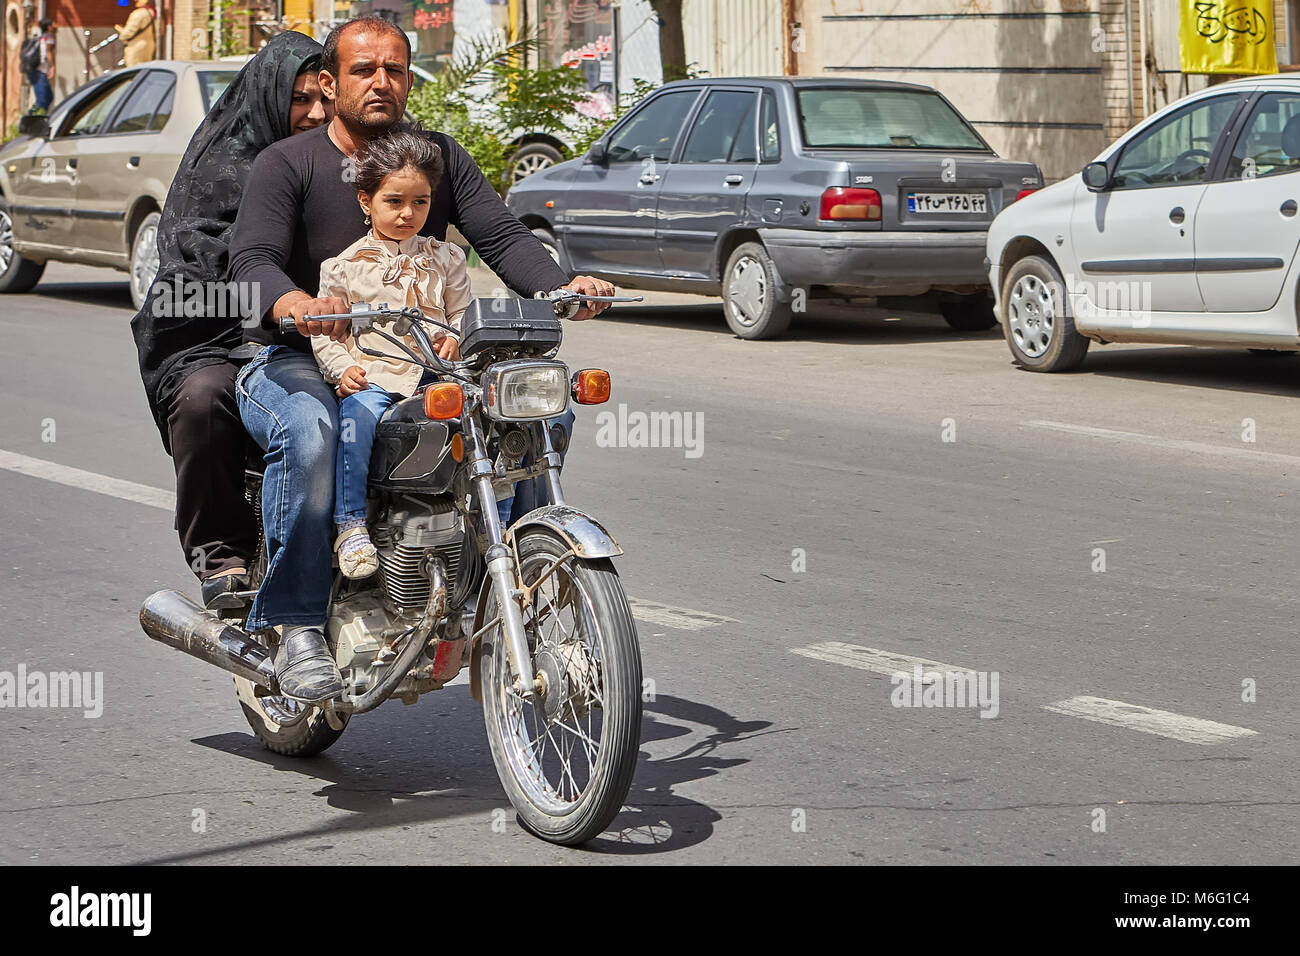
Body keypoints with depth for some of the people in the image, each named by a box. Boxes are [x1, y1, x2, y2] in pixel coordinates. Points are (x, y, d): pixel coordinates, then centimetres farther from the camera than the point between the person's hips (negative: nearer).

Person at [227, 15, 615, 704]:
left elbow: (501, 235, 2)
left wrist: (560, 287, -20)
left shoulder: (440, 156, 12)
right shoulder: (288, 164, -1)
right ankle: (295, 628, -31)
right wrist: (297, 305, -39)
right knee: (309, 431, -39)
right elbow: (251, 262, -15)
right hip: (295, 362, -4)